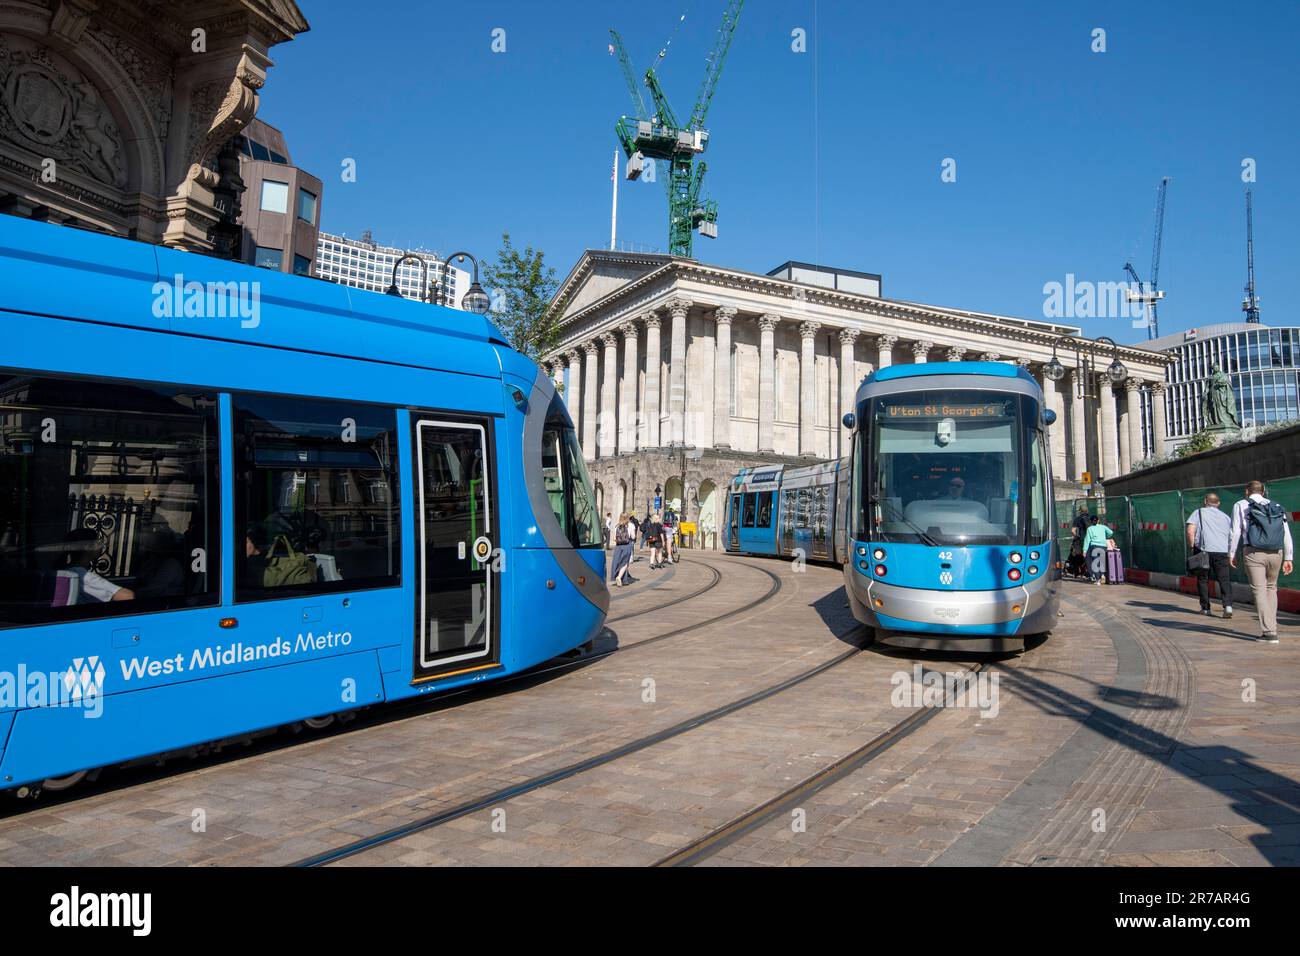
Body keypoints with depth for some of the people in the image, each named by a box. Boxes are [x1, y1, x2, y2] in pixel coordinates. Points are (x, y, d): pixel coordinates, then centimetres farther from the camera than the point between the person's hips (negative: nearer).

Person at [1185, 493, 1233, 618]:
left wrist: (1192, 547, 3)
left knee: (1203, 580, 10)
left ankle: (1205, 608, 12)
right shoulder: (1225, 517, 20)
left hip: (1204, 550, -2)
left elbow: (1190, 531, -5)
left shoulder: (1198, 512, 9)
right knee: (1225, 580, 2)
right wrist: (1231, 553, 27)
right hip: (1223, 551, 2)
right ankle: (1228, 605, -17)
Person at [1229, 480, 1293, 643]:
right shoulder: (1277, 507, 15)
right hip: (1276, 553, 4)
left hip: (1253, 553, -4)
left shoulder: (1241, 506, 5)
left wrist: (1231, 554, 4)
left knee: (1259, 590, -3)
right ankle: (1271, 625, 21)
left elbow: (1235, 532, -2)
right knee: (1271, 588, 21)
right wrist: (1288, 558, 12)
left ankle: (1269, 632, -10)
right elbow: (1287, 534, 10)